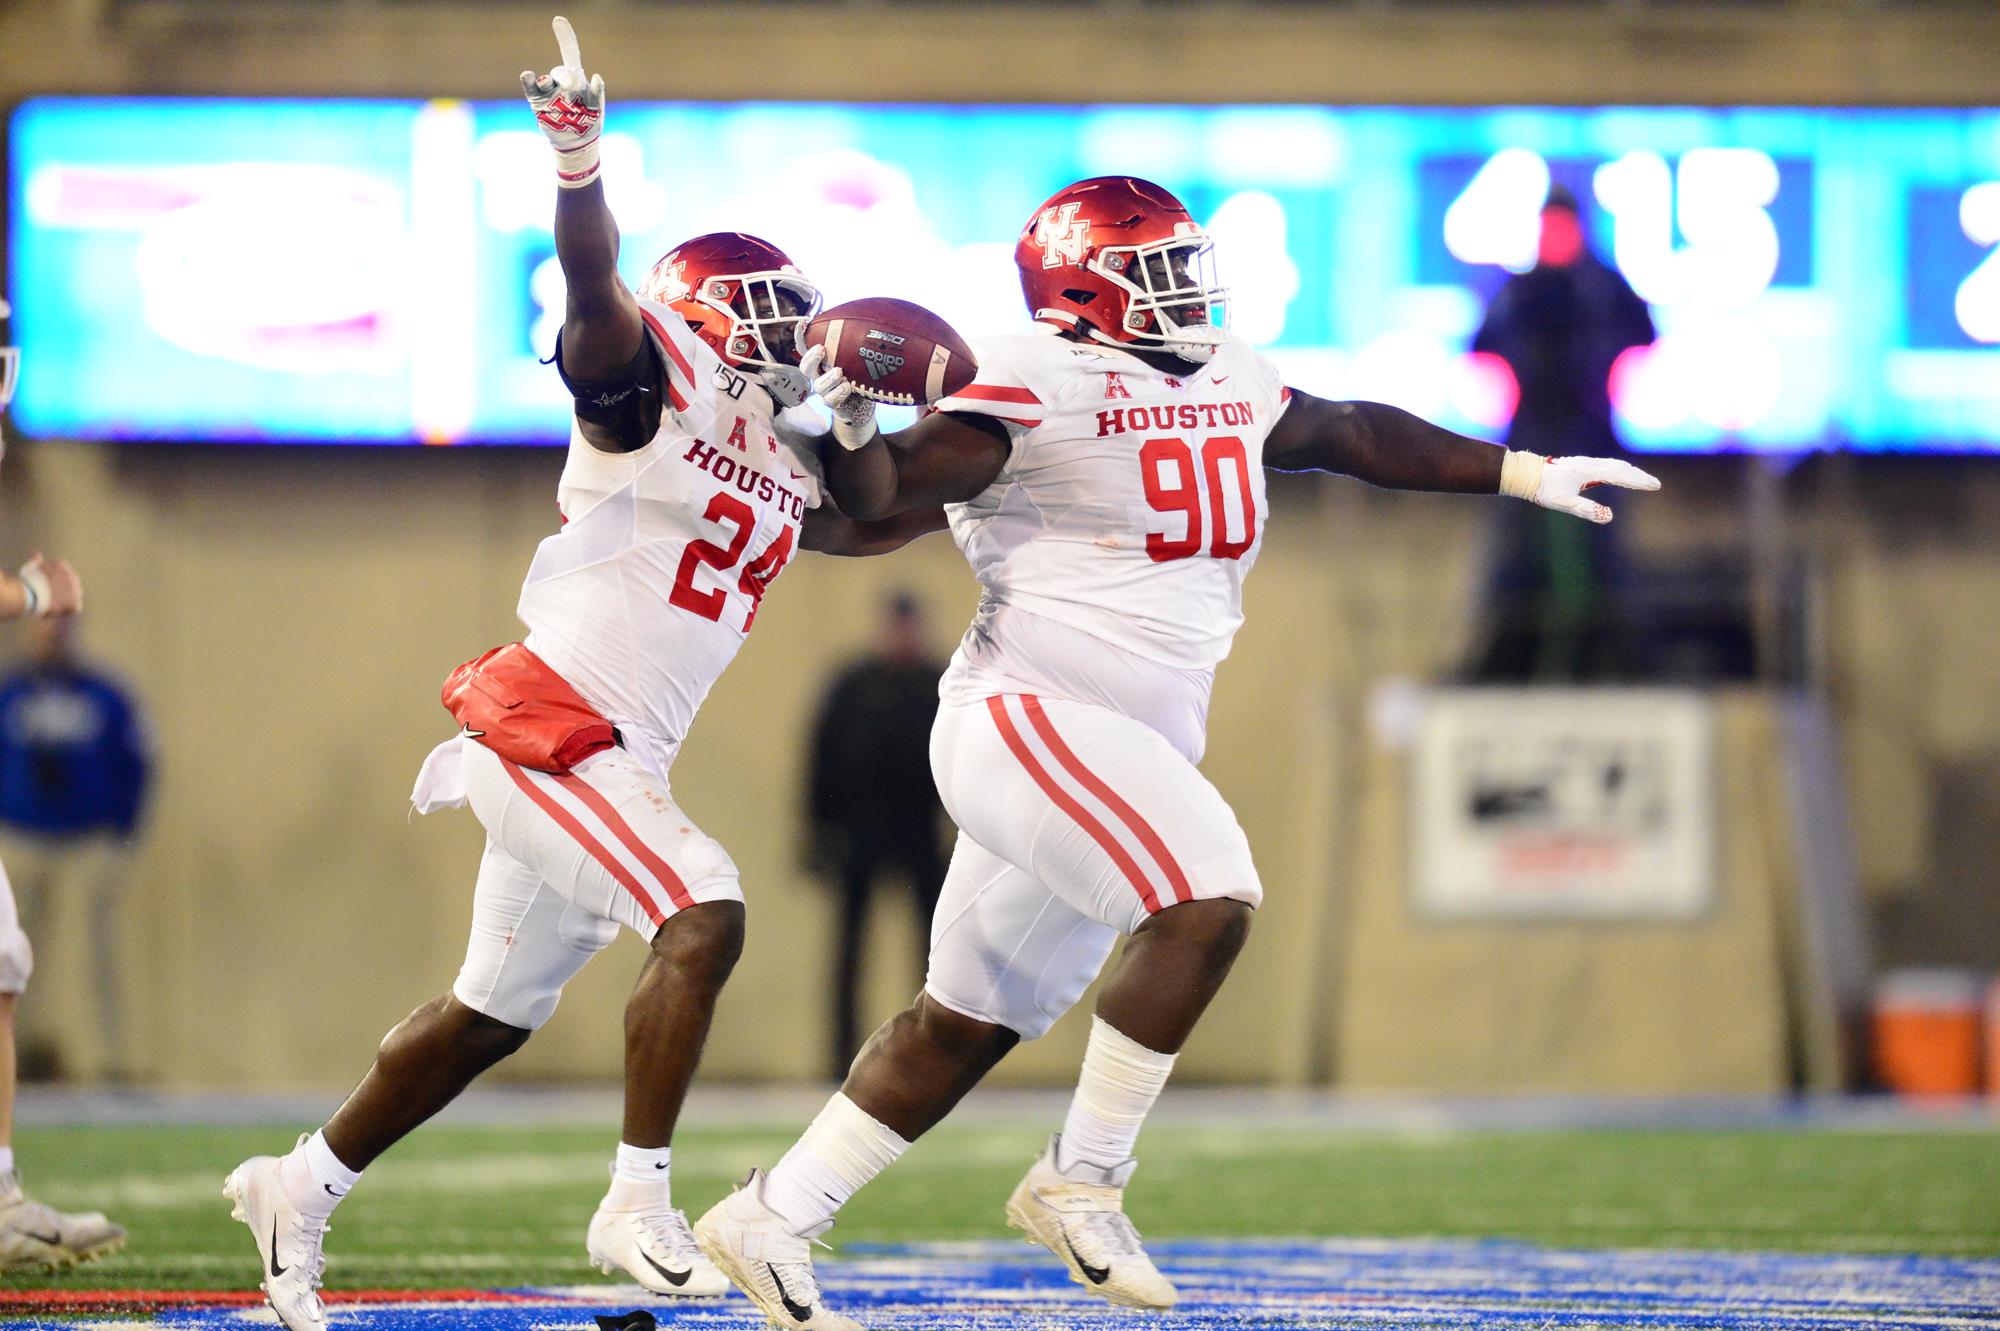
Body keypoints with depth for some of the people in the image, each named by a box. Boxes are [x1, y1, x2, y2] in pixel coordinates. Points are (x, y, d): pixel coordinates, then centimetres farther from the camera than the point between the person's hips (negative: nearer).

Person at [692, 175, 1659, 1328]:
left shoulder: (1230, 383, 14)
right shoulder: (1037, 390, -11)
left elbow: (1355, 437, 29)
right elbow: (880, 489, -19)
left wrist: (1528, 476, 32)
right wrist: (850, 422, -41)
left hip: (1133, 751, 9)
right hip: (1029, 713, -9)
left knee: (969, 1023, 11)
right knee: (1211, 898, -25)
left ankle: (773, 1218, 20)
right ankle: (1082, 1182, -14)